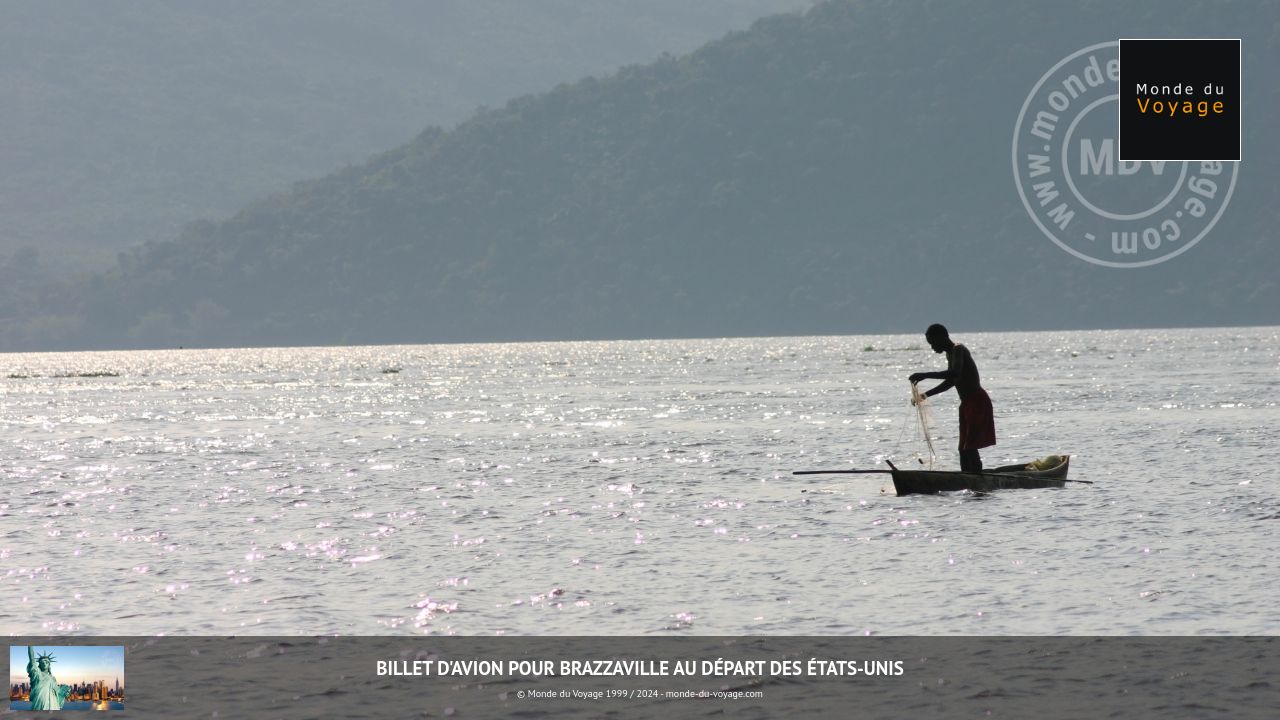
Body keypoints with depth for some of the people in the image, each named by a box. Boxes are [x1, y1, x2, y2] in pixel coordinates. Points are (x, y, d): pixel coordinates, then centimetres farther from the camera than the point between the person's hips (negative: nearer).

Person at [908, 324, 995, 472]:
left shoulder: (959, 351, -15)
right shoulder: (951, 353, 15)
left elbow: (955, 374, -35)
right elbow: (950, 382, 26)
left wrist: (924, 375, -36)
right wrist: (925, 395, 21)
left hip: (977, 403, -10)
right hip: (967, 404, 10)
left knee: (970, 448, -15)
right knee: (963, 449, 11)